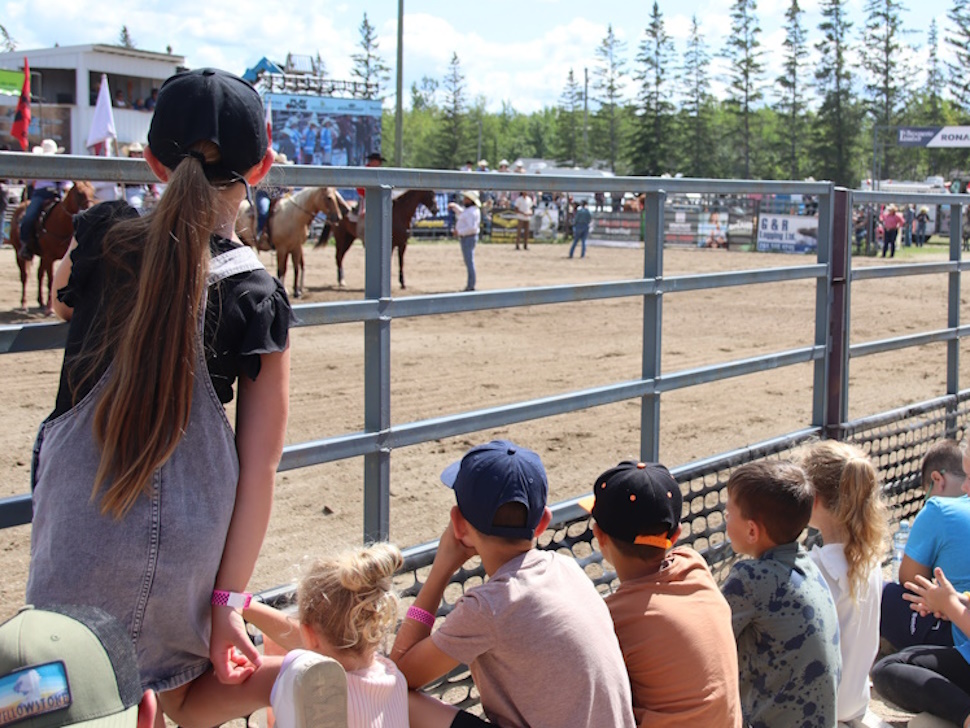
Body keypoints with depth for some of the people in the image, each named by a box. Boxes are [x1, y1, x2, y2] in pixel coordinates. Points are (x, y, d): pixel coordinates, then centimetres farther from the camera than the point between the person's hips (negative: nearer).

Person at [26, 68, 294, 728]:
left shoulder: (104, 237, -6)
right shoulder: (260, 301, -6)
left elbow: (62, 301, 19)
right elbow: (260, 467, -7)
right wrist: (229, 602, -2)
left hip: (78, 532, -1)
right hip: (186, 549, 2)